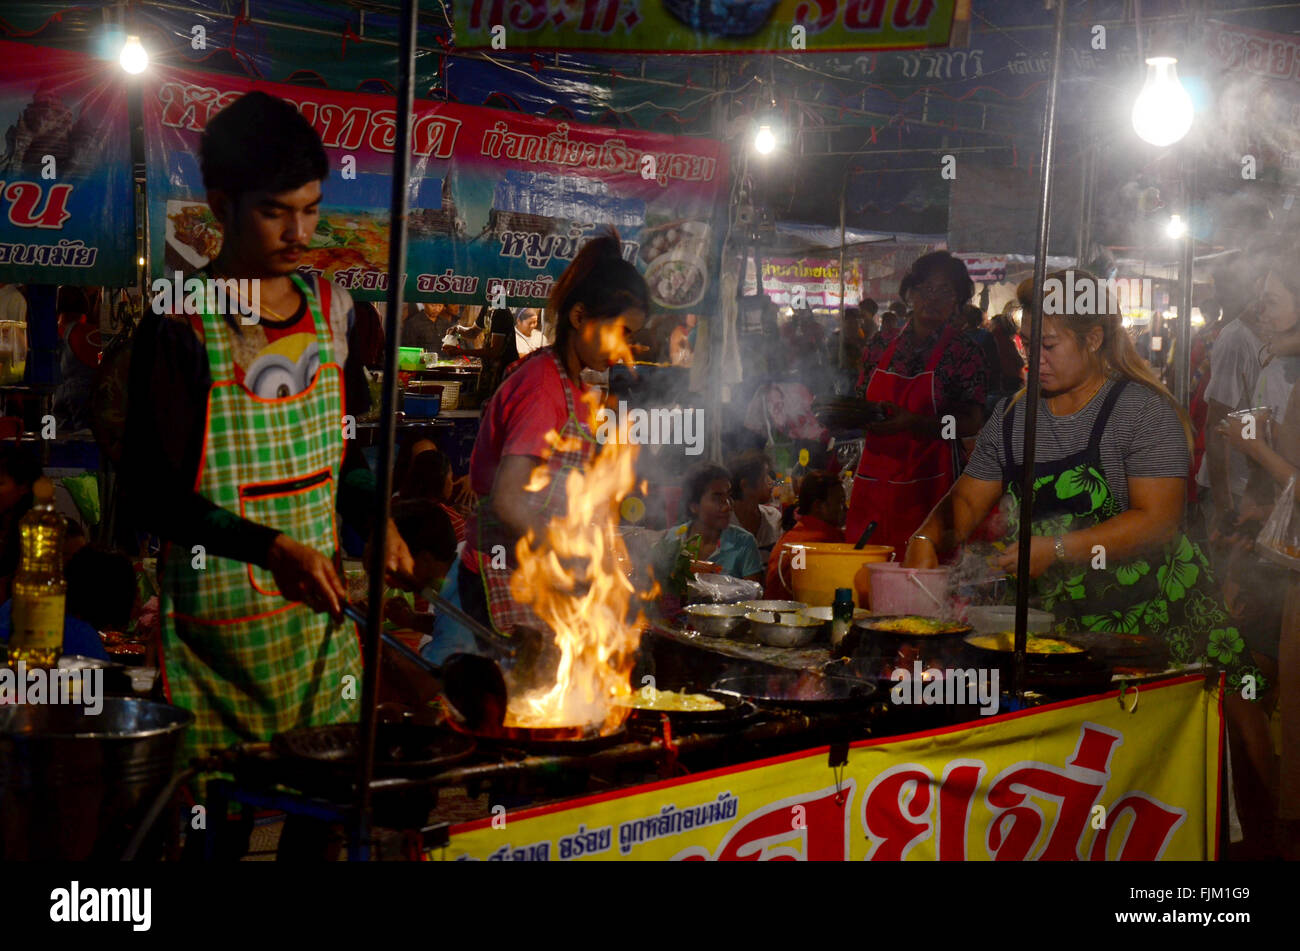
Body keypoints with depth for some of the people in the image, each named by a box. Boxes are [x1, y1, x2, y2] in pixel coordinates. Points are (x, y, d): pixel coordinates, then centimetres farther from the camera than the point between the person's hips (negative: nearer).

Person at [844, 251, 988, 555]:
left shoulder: (964, 352, -1)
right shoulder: (880, 348, 12)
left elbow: (971, 423, -8)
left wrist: (912, 423, -20)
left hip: (928, 483, -4)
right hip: (872, 481, 4)